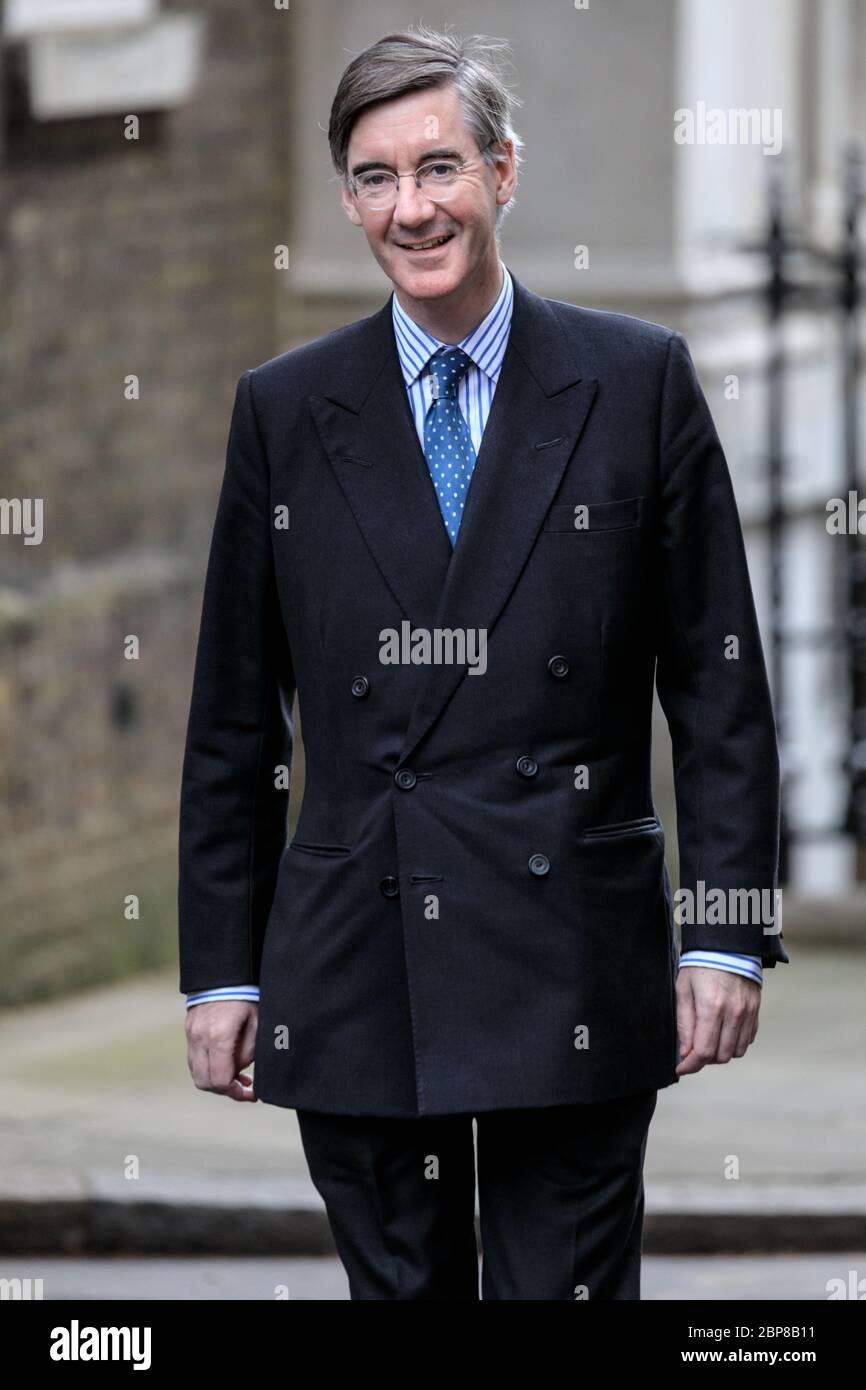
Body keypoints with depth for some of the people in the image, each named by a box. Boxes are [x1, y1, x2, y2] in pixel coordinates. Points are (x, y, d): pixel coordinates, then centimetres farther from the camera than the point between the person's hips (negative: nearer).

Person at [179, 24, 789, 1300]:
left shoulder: (640, 381, 3)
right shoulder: (285, 411, 8)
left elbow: (718, 679, 3)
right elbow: (235, 715, 11)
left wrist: (727, 935, -4)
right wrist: (223, 968, 7)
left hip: (570, 971, -2)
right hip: (354, 981, 2)